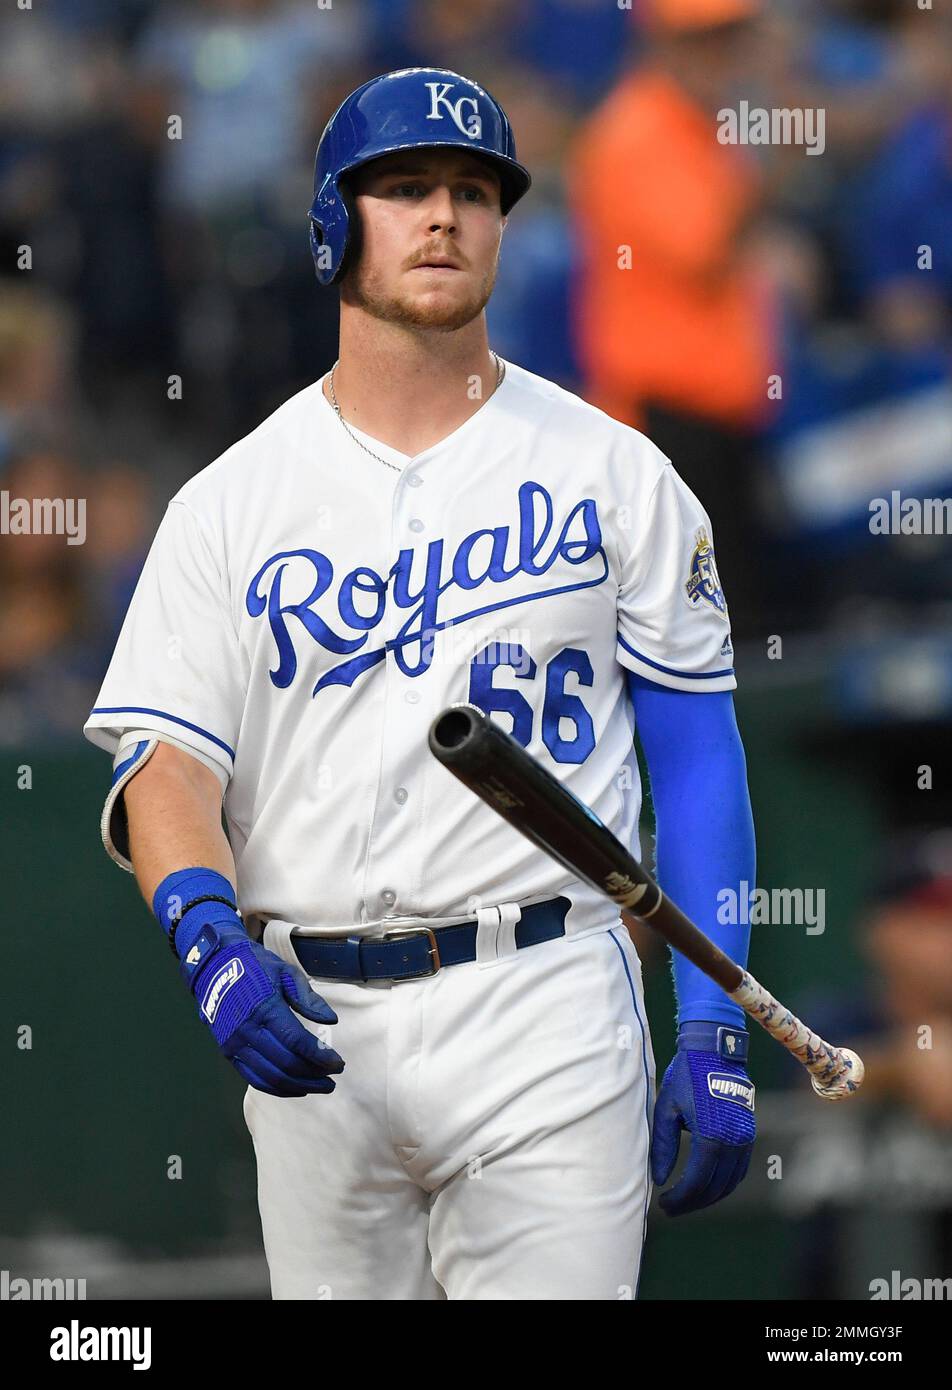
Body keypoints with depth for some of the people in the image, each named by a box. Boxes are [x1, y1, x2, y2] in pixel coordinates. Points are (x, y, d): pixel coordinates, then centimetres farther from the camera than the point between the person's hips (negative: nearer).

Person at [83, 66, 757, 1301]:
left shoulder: (612, 471, 6)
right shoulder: (230, 502, 7)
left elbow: (697, 756, 5)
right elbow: (166, 764, -1)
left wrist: (714, 1034, -3)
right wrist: (214, 942, -23)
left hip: (543, 1016, -2)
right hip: (307, 1027, 2)